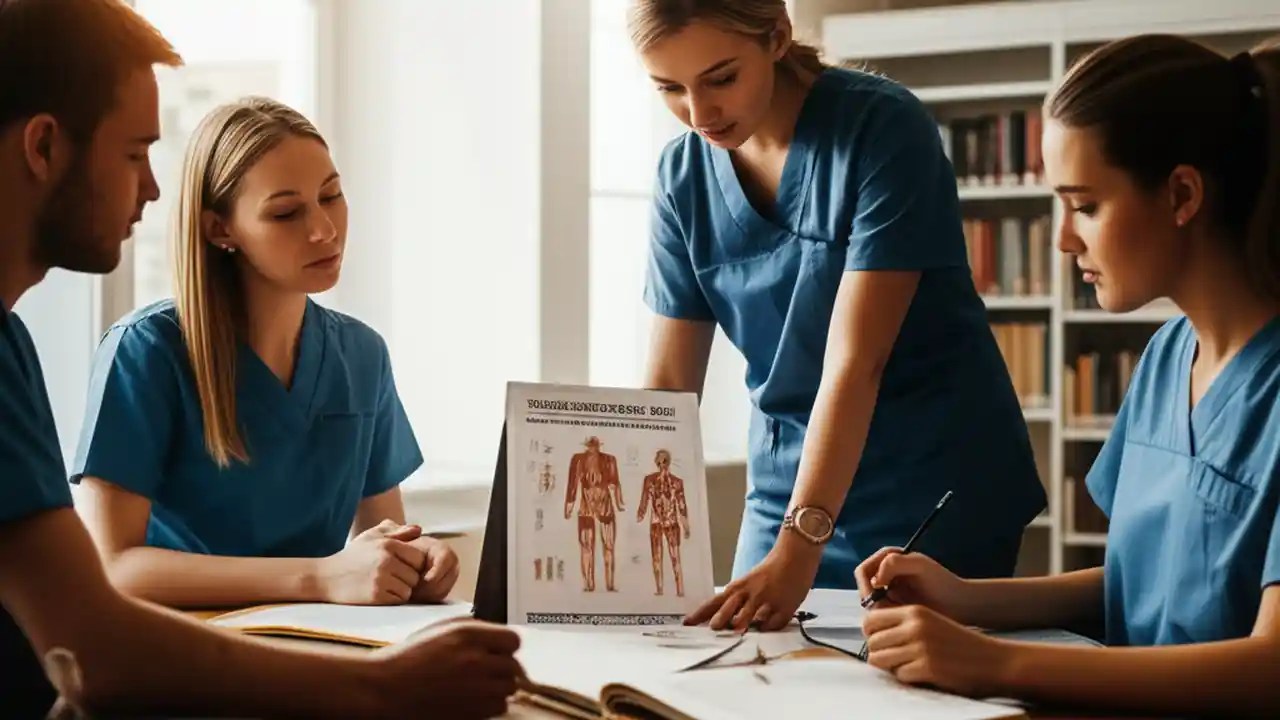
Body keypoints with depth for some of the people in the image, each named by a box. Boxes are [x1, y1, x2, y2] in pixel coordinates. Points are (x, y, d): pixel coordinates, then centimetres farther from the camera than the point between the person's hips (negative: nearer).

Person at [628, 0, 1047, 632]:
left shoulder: (883, 129, -18)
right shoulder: (684, 175, -2)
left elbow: (855, 361, -24)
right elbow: (668, 384, -1)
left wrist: (798, 547, -32)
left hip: (932, 491, -4)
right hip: (787, 488, 5)